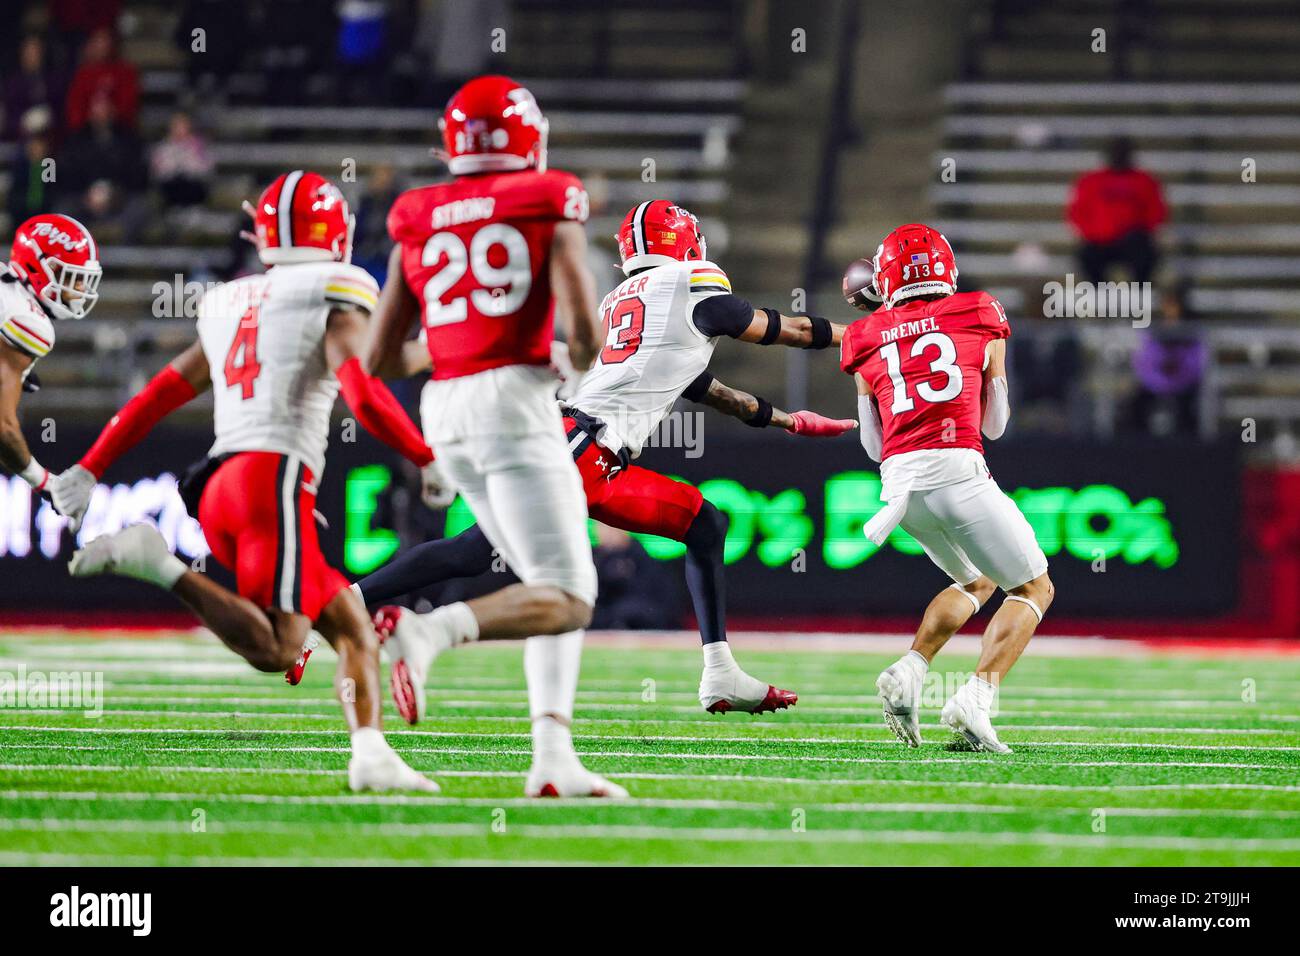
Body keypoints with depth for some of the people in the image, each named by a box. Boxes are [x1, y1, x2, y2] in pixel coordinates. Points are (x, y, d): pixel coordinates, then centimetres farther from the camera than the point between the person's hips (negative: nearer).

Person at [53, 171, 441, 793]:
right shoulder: (334, 302, 2)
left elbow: (159, 394, 24)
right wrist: (429, 459, 0)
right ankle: (159, 565, -21)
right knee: (278, 651, -15)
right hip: (276, 475, -8)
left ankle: (370, 753, -6)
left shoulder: (229, 307, 21)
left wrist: (88, 470, 27)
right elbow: (365, 397, -12)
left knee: (351, 627, 11)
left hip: (219, 483, 8)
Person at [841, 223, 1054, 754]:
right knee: (1034, 590, 11)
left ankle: (909, 671, 5)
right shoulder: (980, 319, 10)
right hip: (959, 471, -4)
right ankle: (975, 698, -11)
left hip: (900, 480, 4)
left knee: (976, 582, 27)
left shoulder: (868, 341, 15)